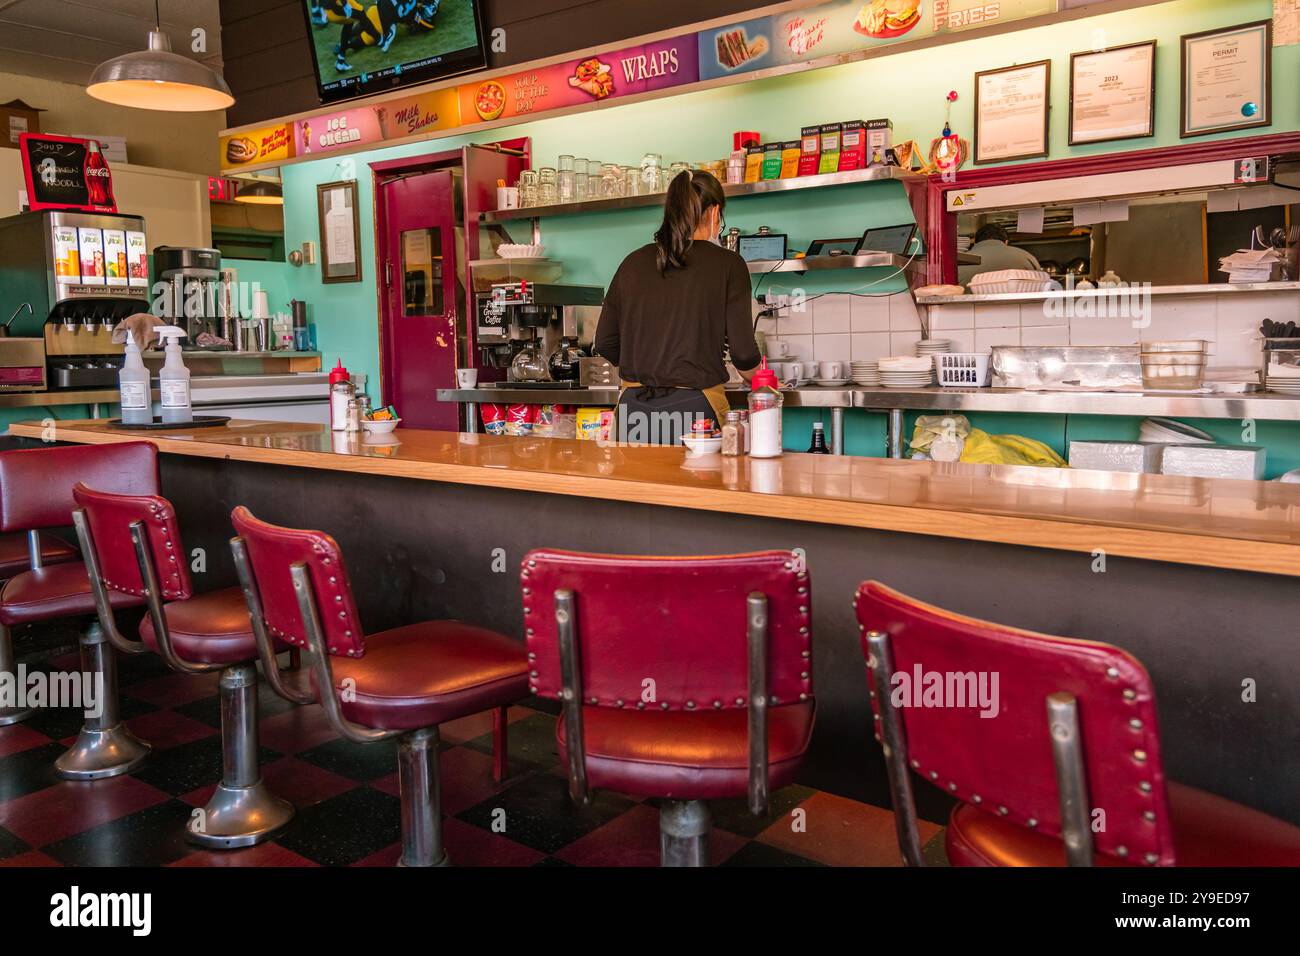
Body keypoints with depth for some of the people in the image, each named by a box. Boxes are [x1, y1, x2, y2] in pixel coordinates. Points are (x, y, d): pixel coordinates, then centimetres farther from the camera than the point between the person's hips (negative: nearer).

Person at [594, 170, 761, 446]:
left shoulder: (634, 263, 9)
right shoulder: (727, 264, -2)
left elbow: (604, 345, 12)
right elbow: (743, 353, -4)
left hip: (634, 408, 4)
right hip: (694, 407, -4)